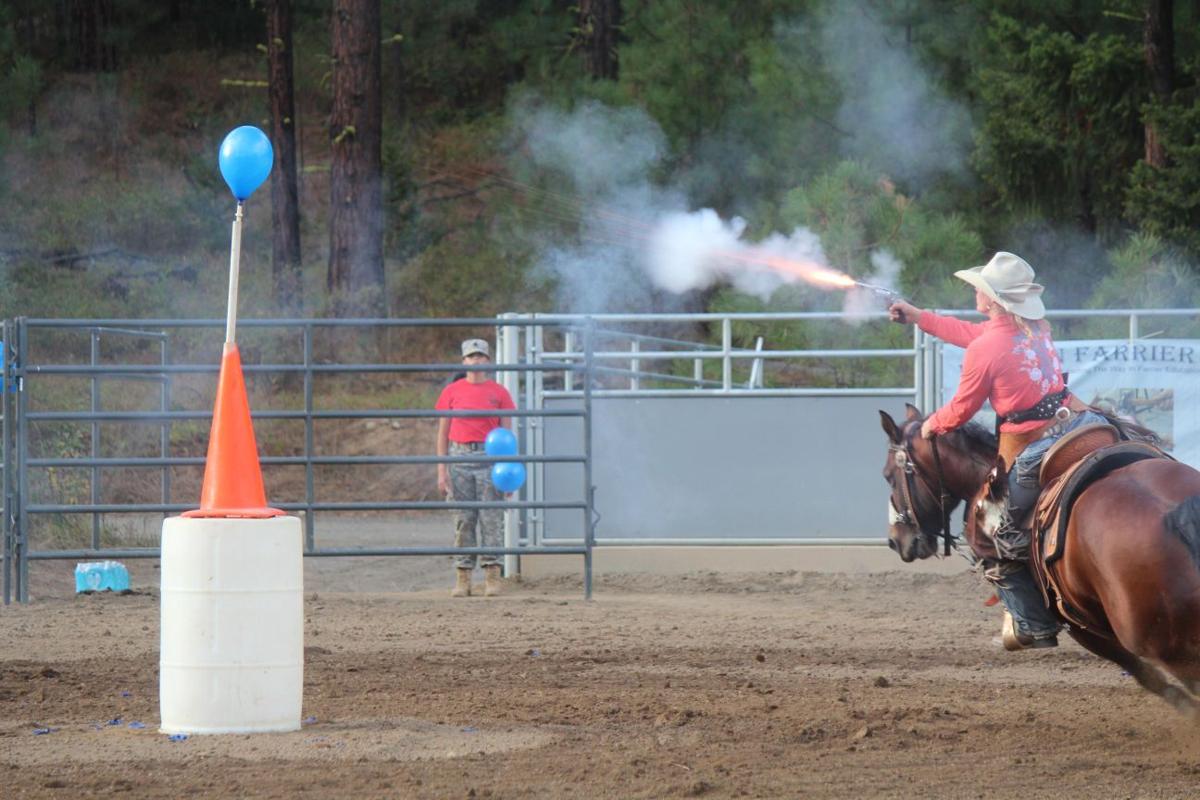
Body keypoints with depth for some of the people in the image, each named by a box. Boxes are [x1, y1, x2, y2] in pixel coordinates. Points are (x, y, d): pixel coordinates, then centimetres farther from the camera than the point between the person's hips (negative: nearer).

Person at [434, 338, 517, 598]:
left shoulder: (499, 392, 4)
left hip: (489, 457, -1)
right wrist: (442, 471, 1)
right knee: (462, 519, 2)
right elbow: (442, 433, 7)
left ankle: (492, 575, -2)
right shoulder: (451, 392, 6)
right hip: (459, 455, 1)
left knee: (491, 518, -4)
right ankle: (462, 578, 4)